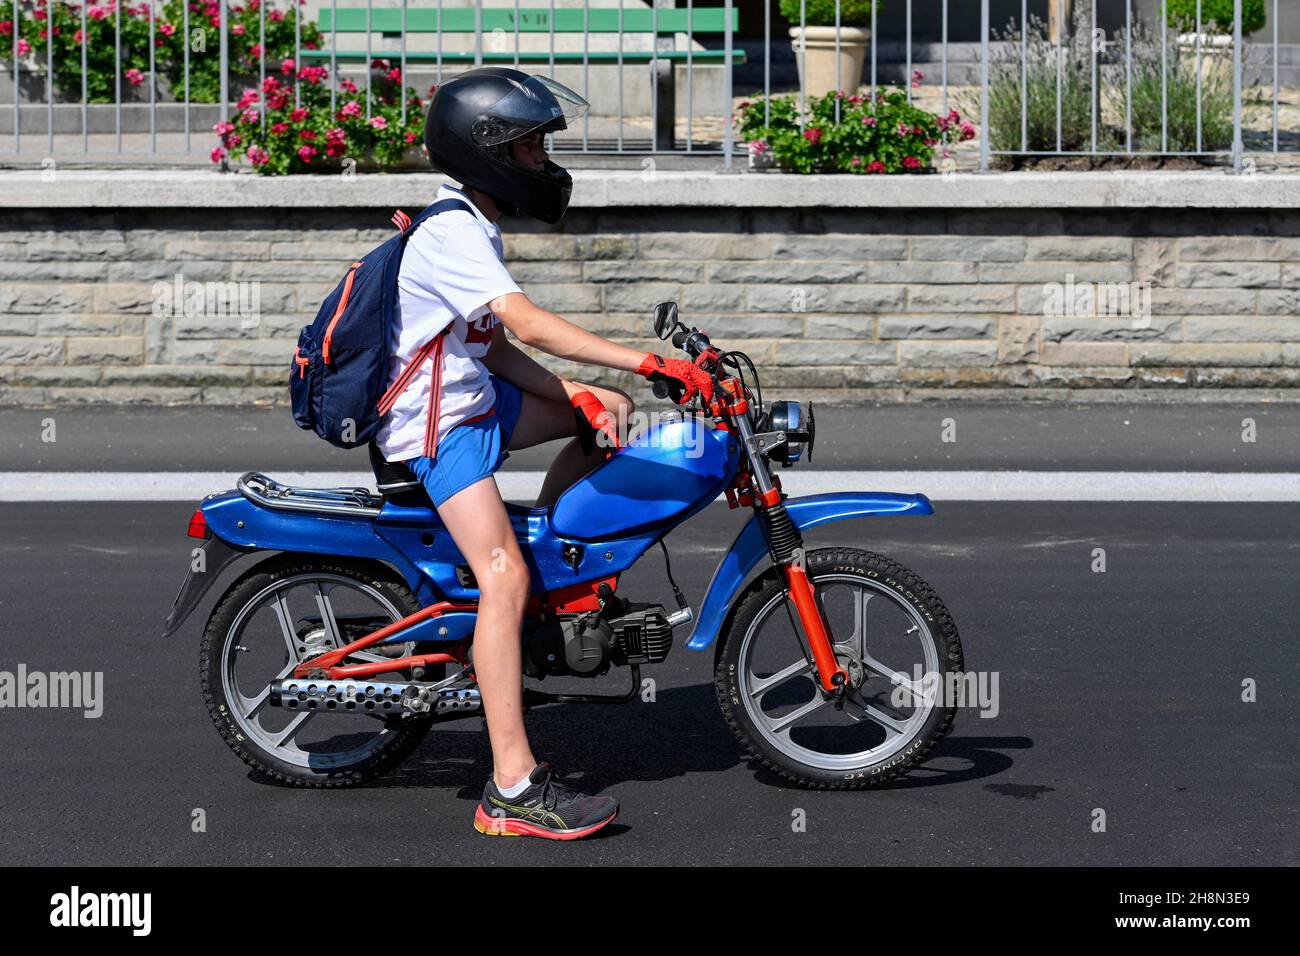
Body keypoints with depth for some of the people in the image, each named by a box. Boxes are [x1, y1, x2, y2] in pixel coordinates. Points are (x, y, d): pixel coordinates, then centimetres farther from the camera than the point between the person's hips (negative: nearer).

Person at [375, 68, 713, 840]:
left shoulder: (473, 226, 13)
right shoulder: (453, 232, -20)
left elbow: (496, 348, 10)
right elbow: (531, 325, -31)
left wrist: (579, 395, -5)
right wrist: (650, 364, -35)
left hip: (474, 394, 10)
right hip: (438, 422, -10)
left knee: (606, 413, 13)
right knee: (505, 577, -20)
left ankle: (550, 548, 19)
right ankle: (513, 790, -25)